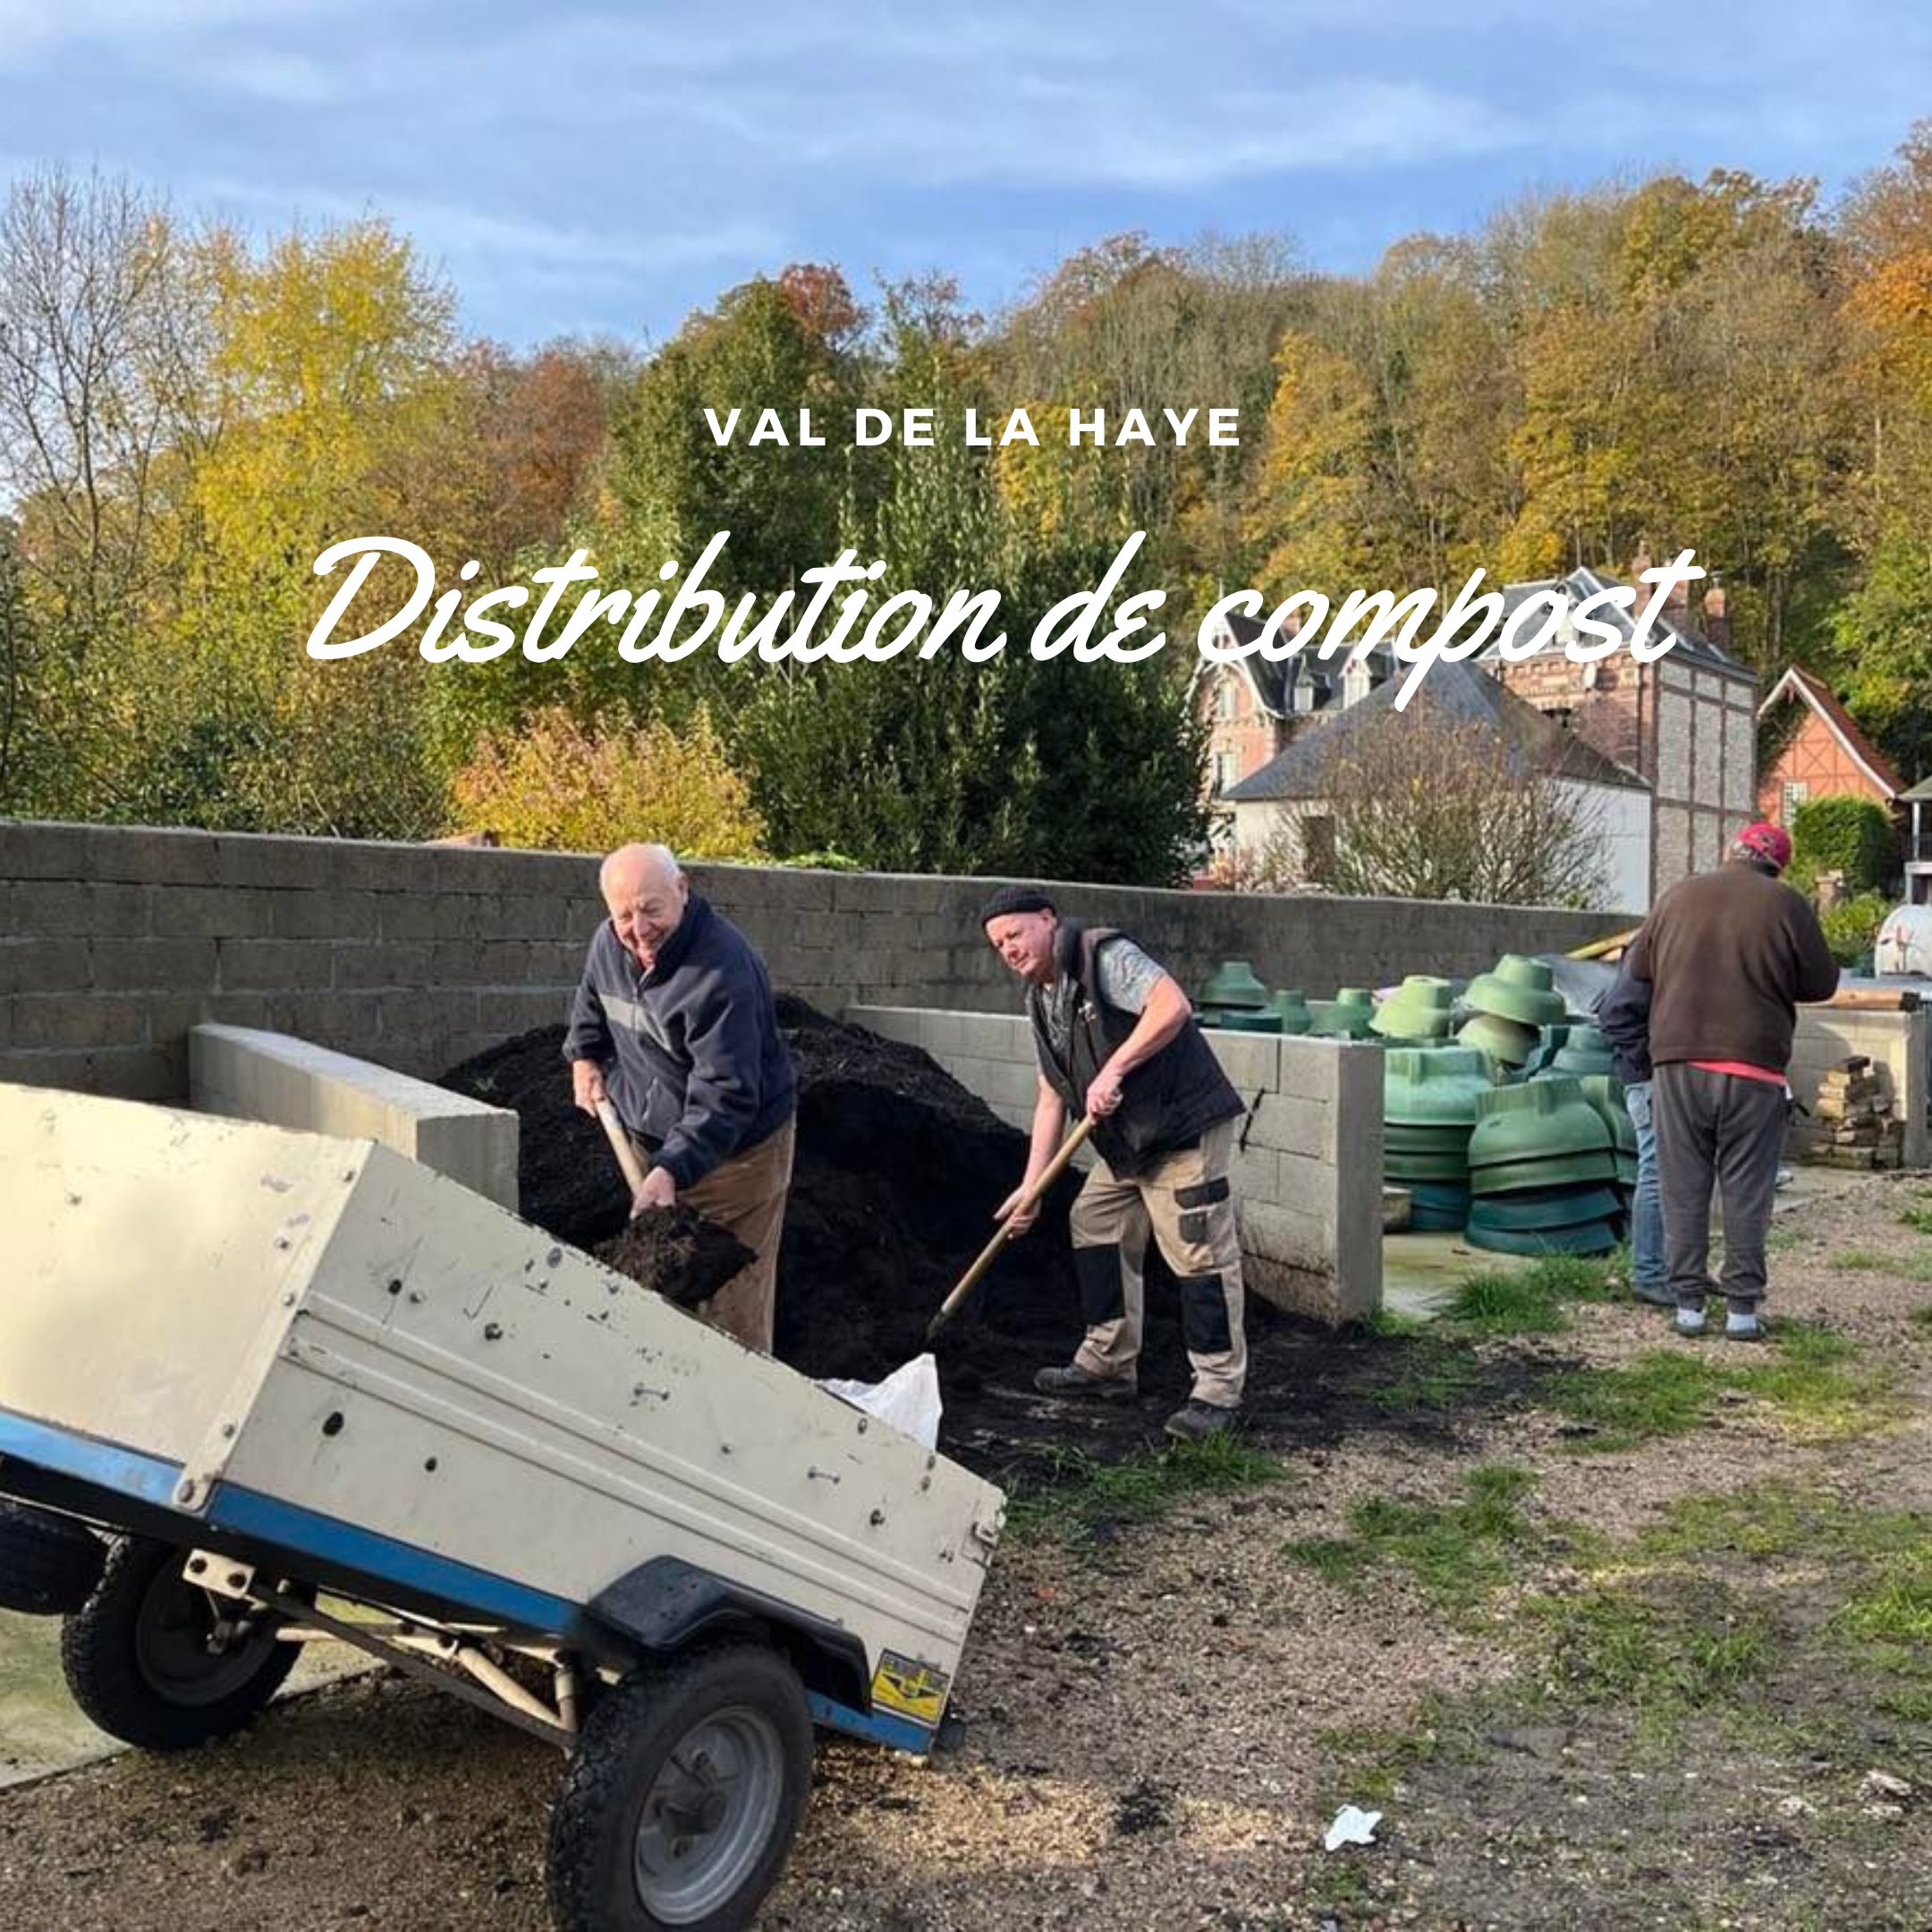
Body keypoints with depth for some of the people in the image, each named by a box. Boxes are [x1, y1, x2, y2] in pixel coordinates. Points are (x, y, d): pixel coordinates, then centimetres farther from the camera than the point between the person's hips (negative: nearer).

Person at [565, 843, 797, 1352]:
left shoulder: (723, 971, -29)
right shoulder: (608, 945, -3)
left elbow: (724, 1095, -32)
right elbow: (590, 1004, 24)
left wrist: (672, 1169, -39)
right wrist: (584, 1056, 9)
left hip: (736, 1153, -7)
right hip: (652, 1145, 8)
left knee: (732, 1311, -5)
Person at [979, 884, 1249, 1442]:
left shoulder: (1104, 955, -14)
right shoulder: (1040, 1000, 12)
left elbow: (1172, 1006, -30)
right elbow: (1052, 1097, 12)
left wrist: (1113, 1070, -30)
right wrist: (1031, 1184, 7)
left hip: (1186, 1129, -10)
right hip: (1124, 1144, 10)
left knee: (1200, 1255, -7)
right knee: (1094, 1233, 14)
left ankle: (1218, 1391, 1)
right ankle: (1108, 1367, 26)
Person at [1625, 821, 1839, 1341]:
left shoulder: (1677, 897, 4)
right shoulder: (1787, 907, -4)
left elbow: (1638, 966, 15)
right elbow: (1822, 983, 4)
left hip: (1678, 1062, 2)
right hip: (1754, 1068, -2)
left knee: (1684, 1190, 8)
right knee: (1746, 1192, 6)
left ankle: (1688, 1303, 9)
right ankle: (1742, 1307, 9)